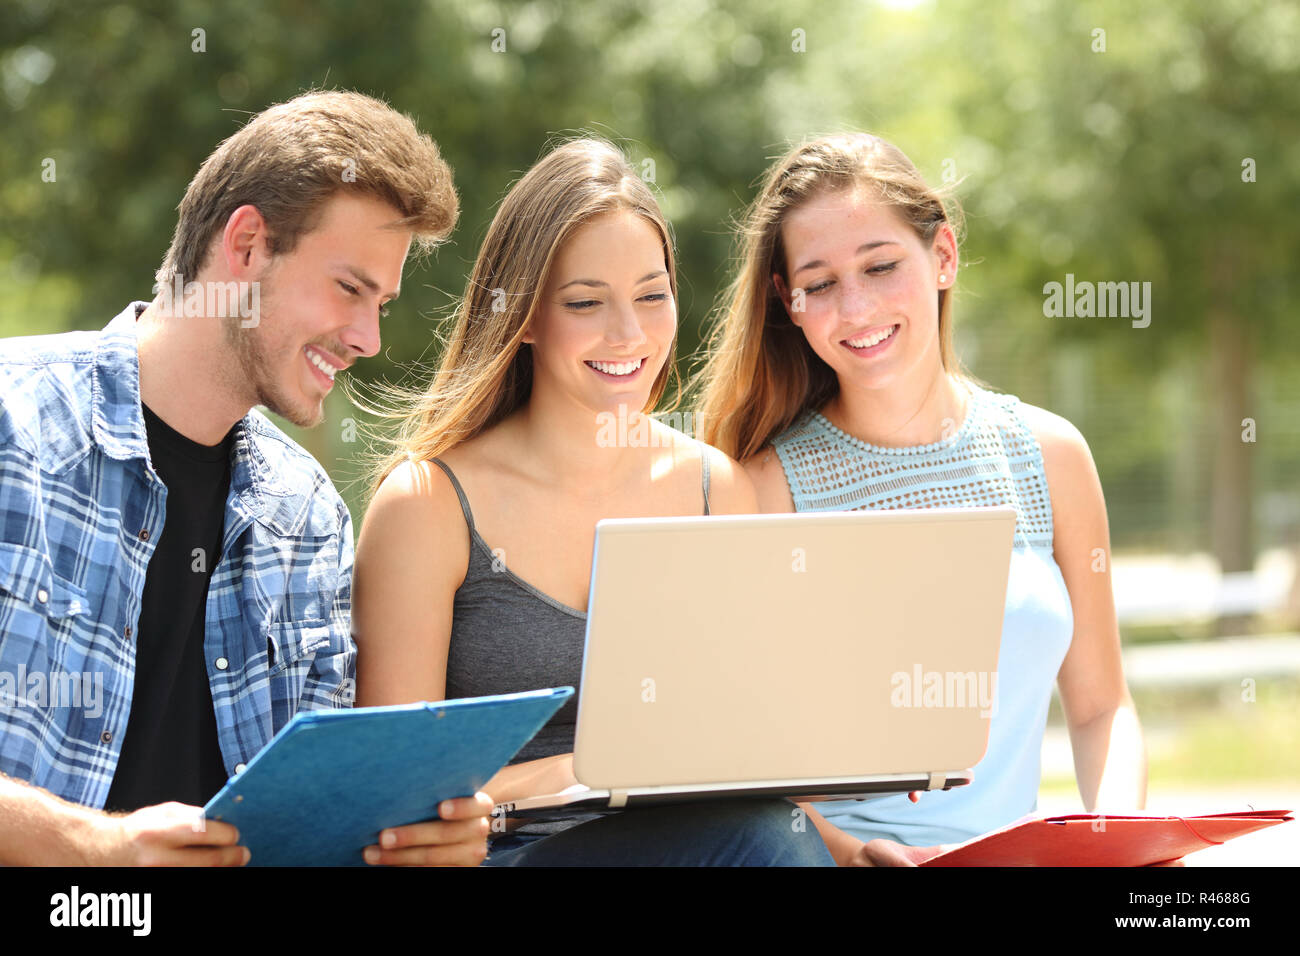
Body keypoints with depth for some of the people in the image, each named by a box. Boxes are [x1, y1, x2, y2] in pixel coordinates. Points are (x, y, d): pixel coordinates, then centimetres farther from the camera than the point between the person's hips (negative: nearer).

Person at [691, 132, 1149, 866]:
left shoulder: (1048, 454, 8)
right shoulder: (772, 482, -2)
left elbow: (1102, 709, 13)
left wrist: (1120, 837, -6)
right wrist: (842, 849, -23)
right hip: (826, 856, -1)